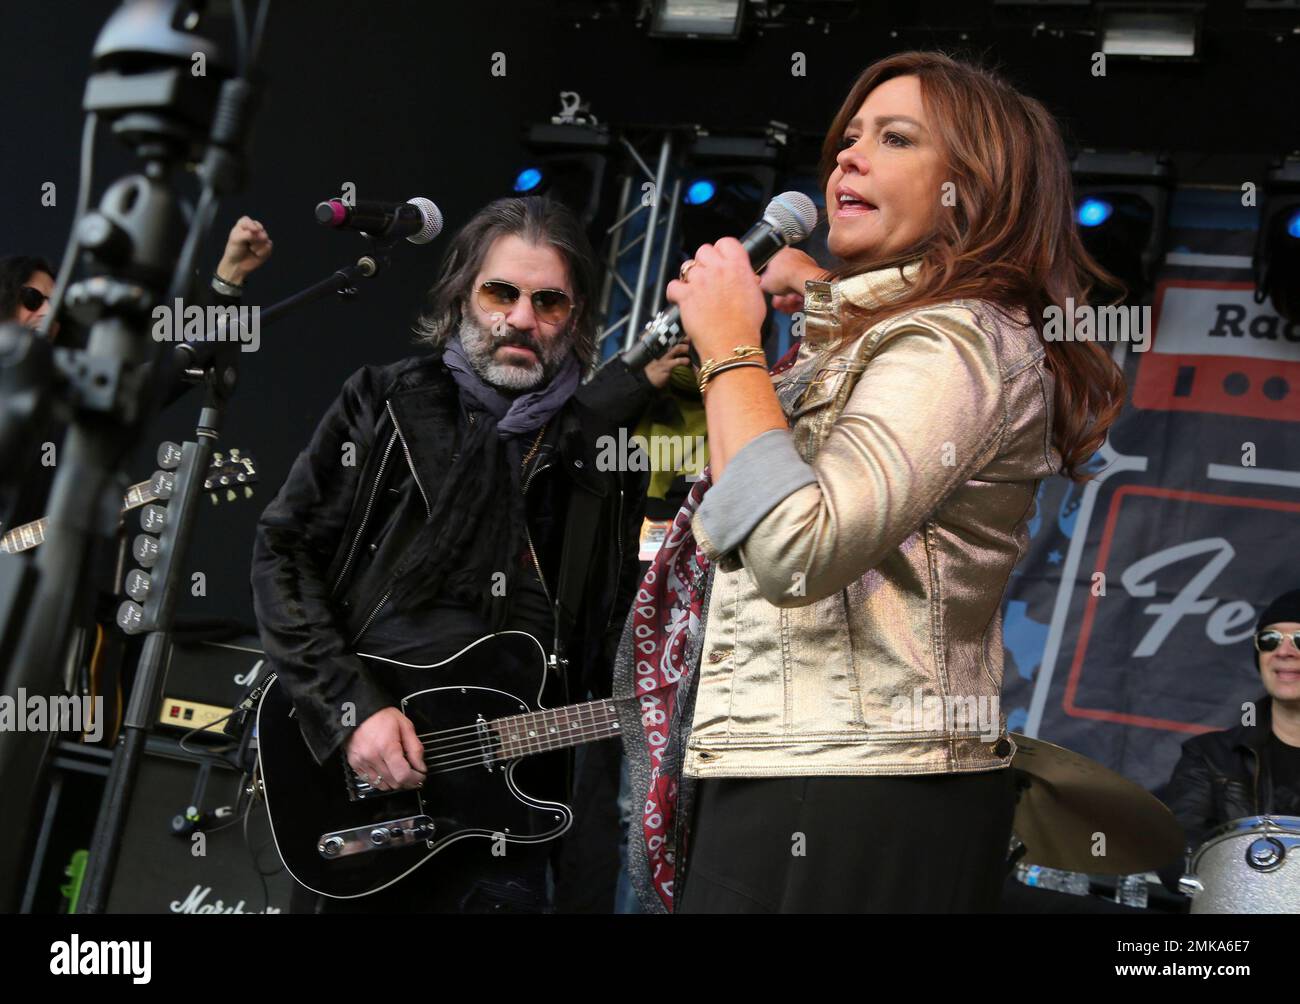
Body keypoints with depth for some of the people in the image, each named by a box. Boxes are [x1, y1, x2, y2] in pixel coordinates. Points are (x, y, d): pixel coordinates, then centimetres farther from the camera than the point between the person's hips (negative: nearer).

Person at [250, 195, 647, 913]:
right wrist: (351, 706, -13)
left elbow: (613, 652, 10)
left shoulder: (603, 461, 7)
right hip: (350, 781, -1)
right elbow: (284, 552, -4)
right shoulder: (385, 403, 1)